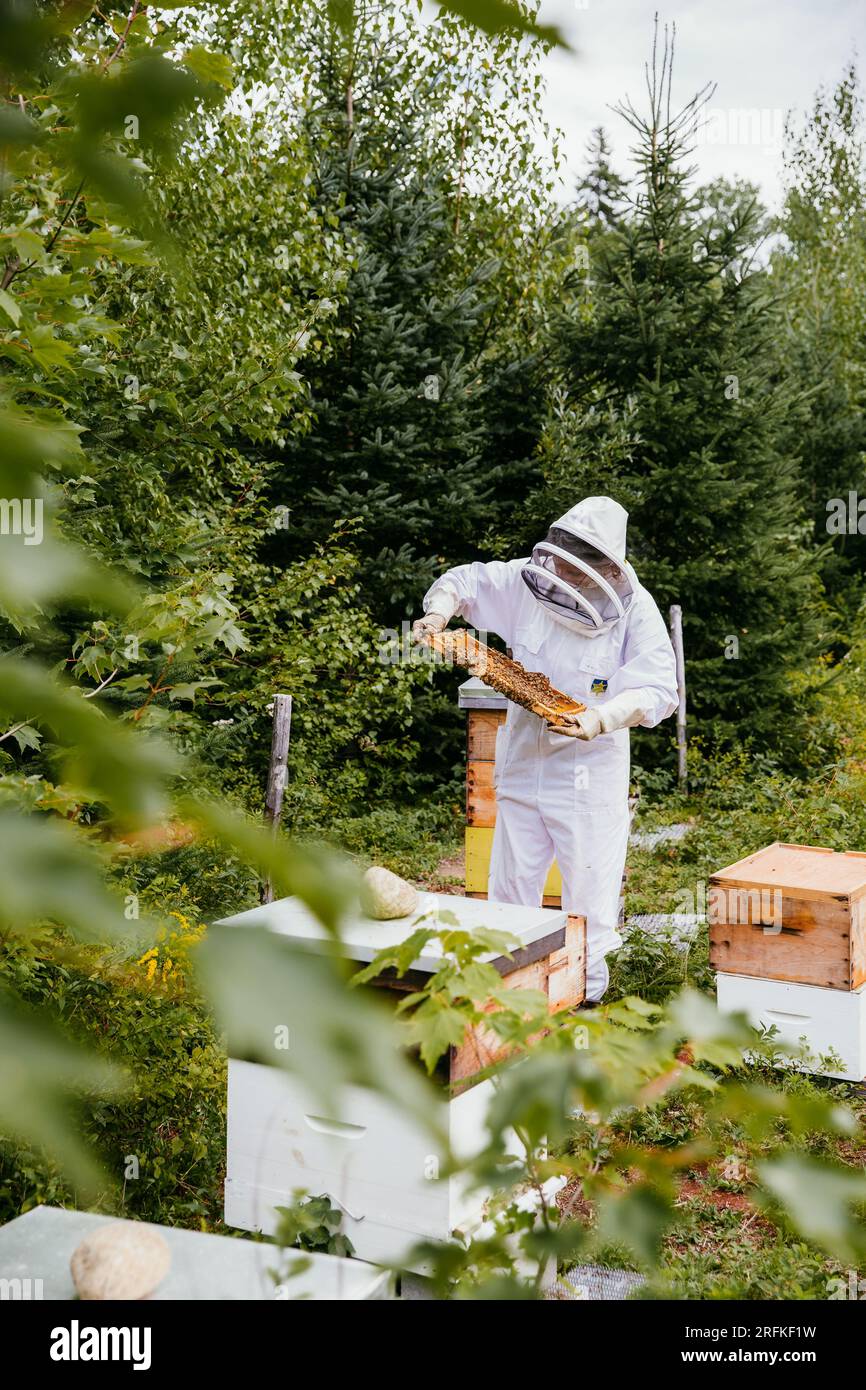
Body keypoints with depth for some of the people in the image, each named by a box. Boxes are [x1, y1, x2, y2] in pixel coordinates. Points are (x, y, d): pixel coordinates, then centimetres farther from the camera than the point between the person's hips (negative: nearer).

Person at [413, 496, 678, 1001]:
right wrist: (439, 613, -13)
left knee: (589, 881, 4)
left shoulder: (635, 609, -15)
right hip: (522, 758, 3)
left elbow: (659, 690, -19)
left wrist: (601, 718, -34)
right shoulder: (526, 580, -7)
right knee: (511, 877, 13)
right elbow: (464, 580, 8)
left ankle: (588, 976, 22)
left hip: (590, 766, -3)